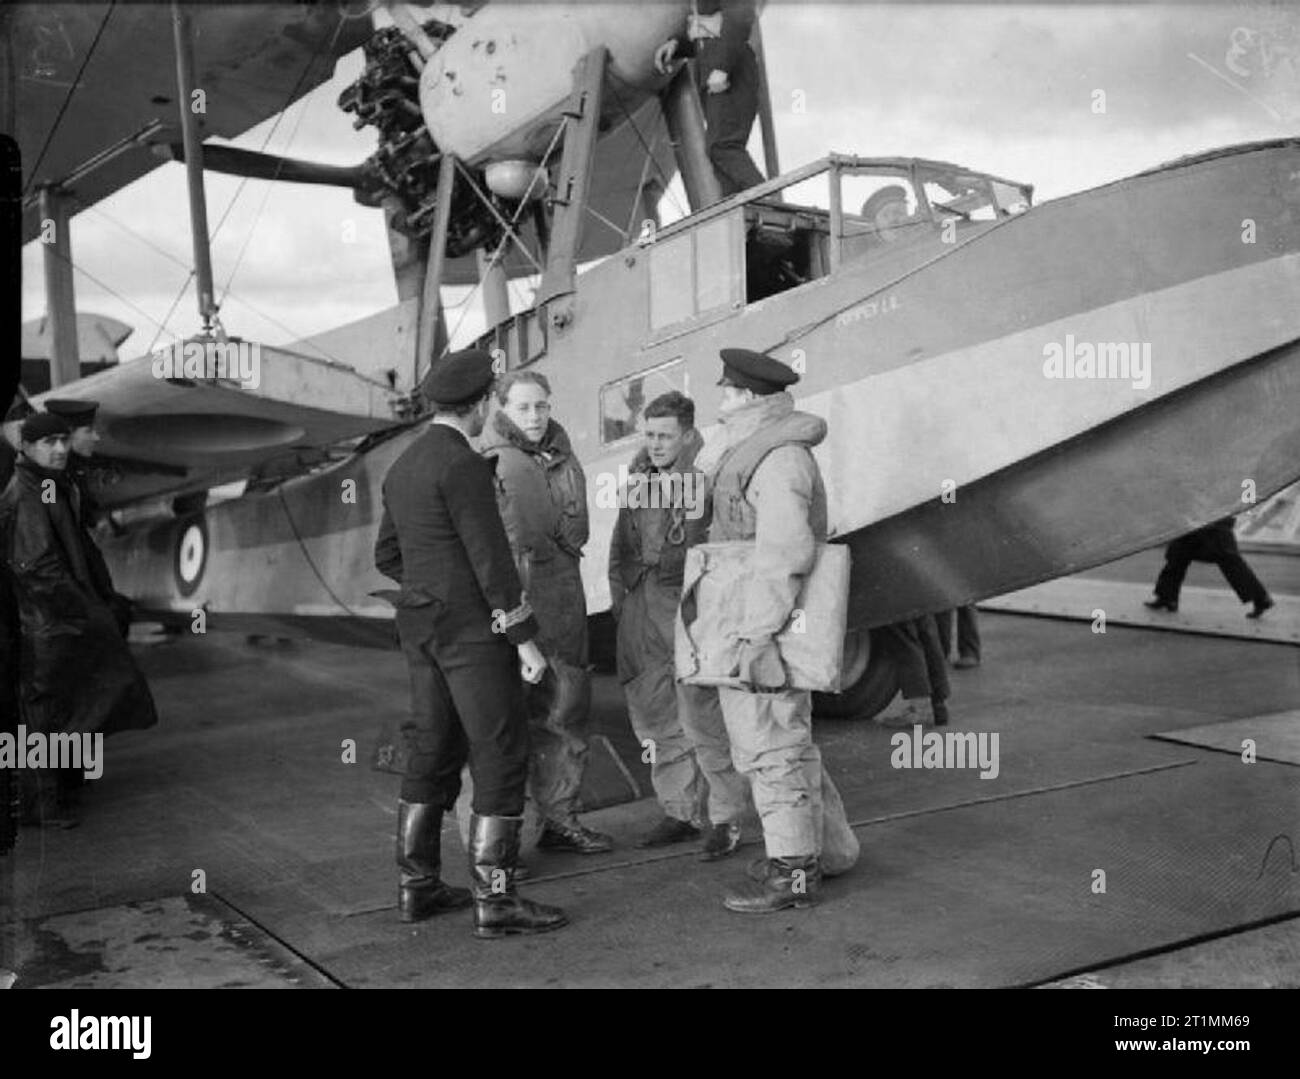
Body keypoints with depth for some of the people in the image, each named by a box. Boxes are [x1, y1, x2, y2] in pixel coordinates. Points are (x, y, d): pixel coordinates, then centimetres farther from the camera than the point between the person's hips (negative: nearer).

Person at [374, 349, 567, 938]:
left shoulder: (403, 467, 12)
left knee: (434, 751, 13)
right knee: (501, 756, -5)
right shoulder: (463, 464, -16)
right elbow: (491, 557, -20)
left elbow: (388, 557, 18)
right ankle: (495, 900, -4)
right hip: (473, 628, -9)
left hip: (422, 627, 9)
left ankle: (418, 886, 18)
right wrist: (526, 640, -16)